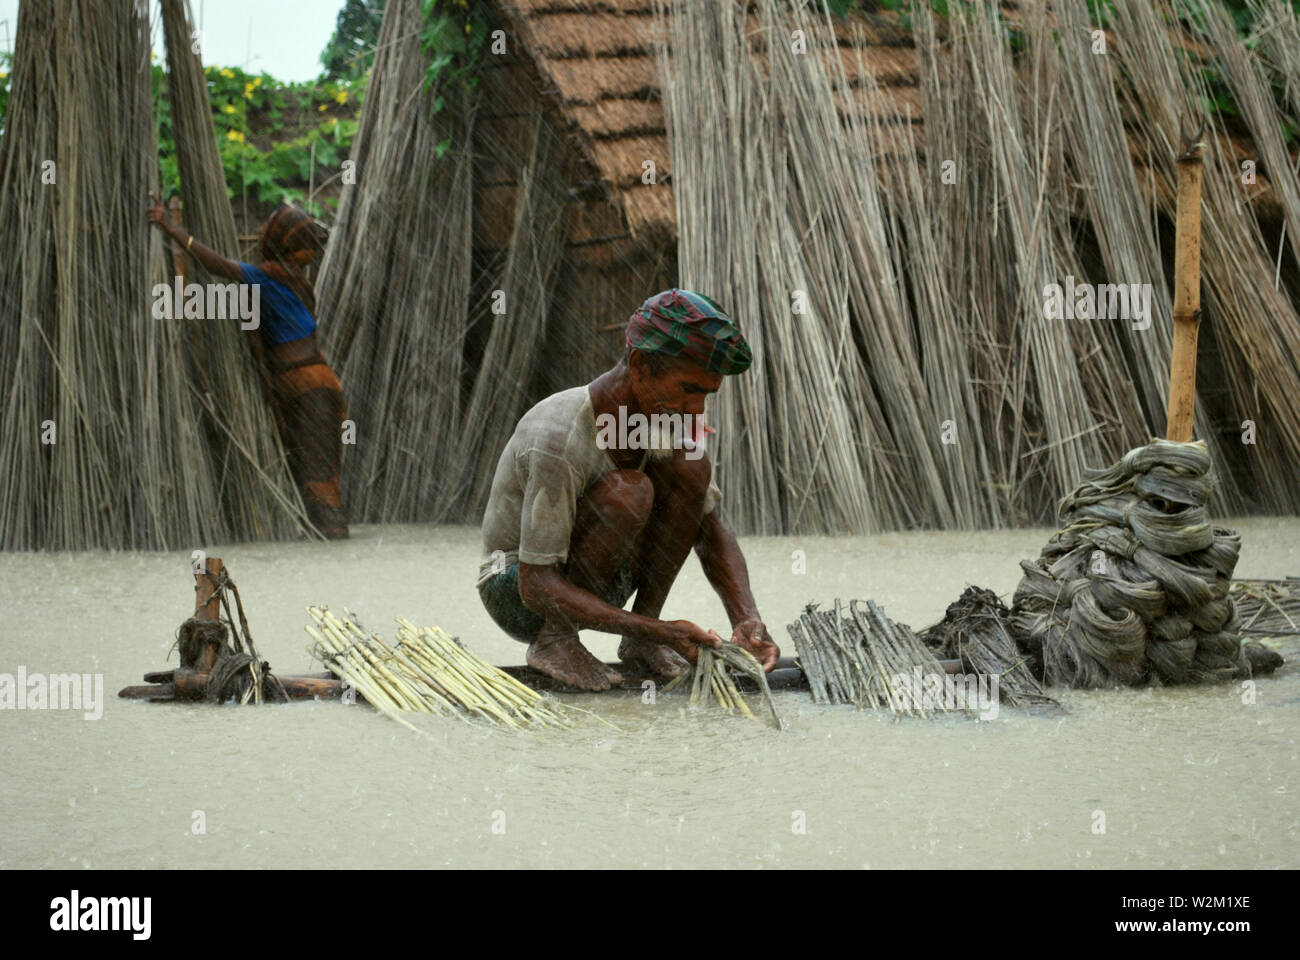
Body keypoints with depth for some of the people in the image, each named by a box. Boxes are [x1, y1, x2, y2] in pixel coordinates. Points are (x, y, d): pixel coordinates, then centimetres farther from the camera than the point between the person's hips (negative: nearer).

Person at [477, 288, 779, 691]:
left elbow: (712, 533, 0)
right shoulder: (558, 439, -32)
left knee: (690, 465, -13)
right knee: (629, 491, -32)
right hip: (515, 594, -7)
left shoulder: (662, 417, -8)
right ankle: (554, 640, -14)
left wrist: (747, 621, -19)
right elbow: (536, 586, -32)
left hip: (599, 585, 7)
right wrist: (659, 630, -37)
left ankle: (638, 643, -5)